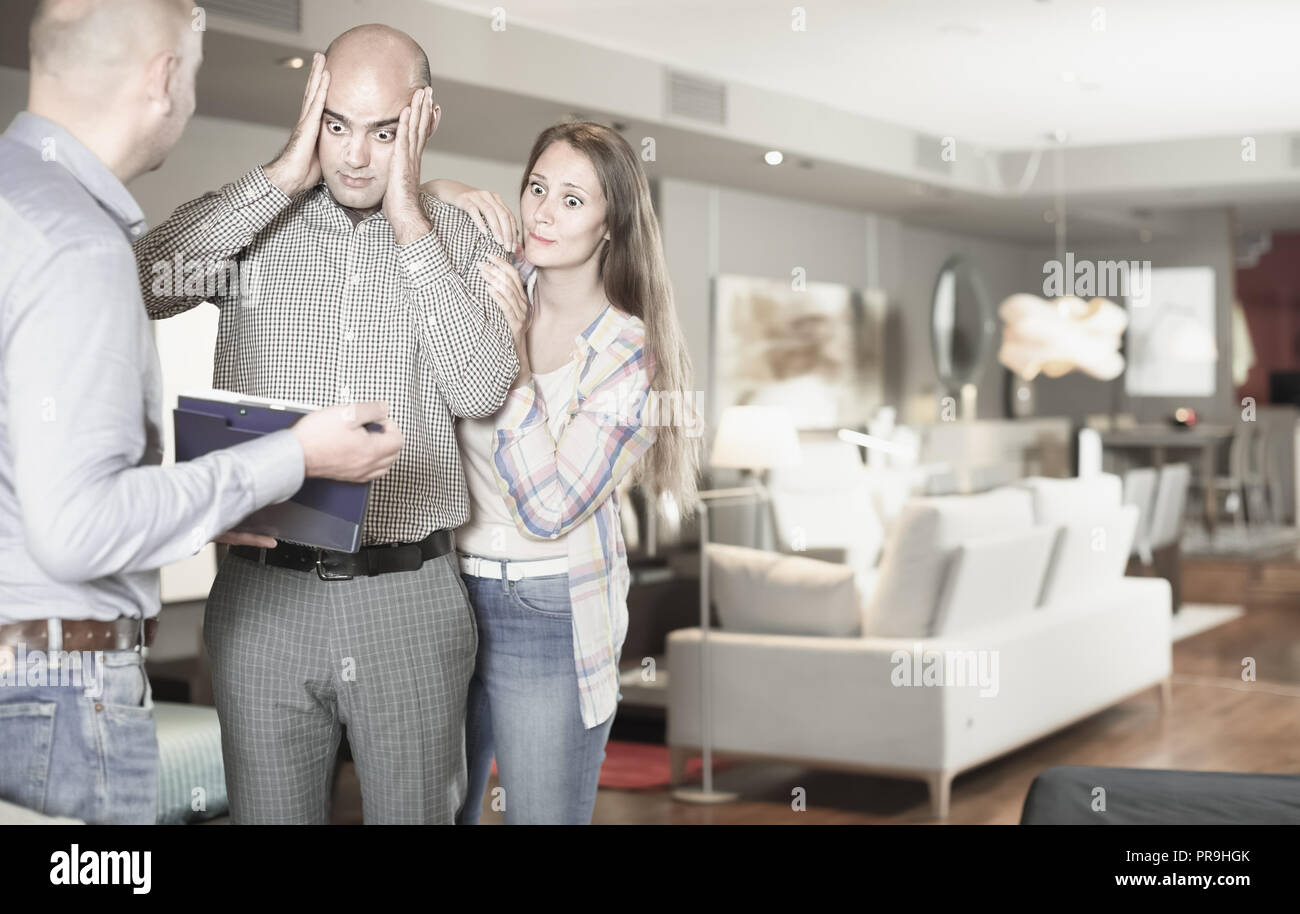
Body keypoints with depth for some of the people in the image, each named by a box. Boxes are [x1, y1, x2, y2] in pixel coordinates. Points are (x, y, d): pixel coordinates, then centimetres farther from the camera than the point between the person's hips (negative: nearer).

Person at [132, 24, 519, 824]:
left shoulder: (461, 241, 4)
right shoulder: (254, 219, 3)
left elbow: (481, 390, -10)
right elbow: (141, 287, -16)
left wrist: (410, 226, -10)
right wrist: (283, 177, -12)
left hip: (411, 600, 0)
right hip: (265, 597, 0)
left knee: (417, 811, 12)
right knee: (269, 813, 10)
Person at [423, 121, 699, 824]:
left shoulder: (633, 354, -12)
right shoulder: (490, 286, -1)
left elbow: (547, 508, -21)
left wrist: (510, 347, -22)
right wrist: (435, 193, -8)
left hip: (550, 615, -4)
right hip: (446, 587, 4)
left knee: (542, 814, 7)